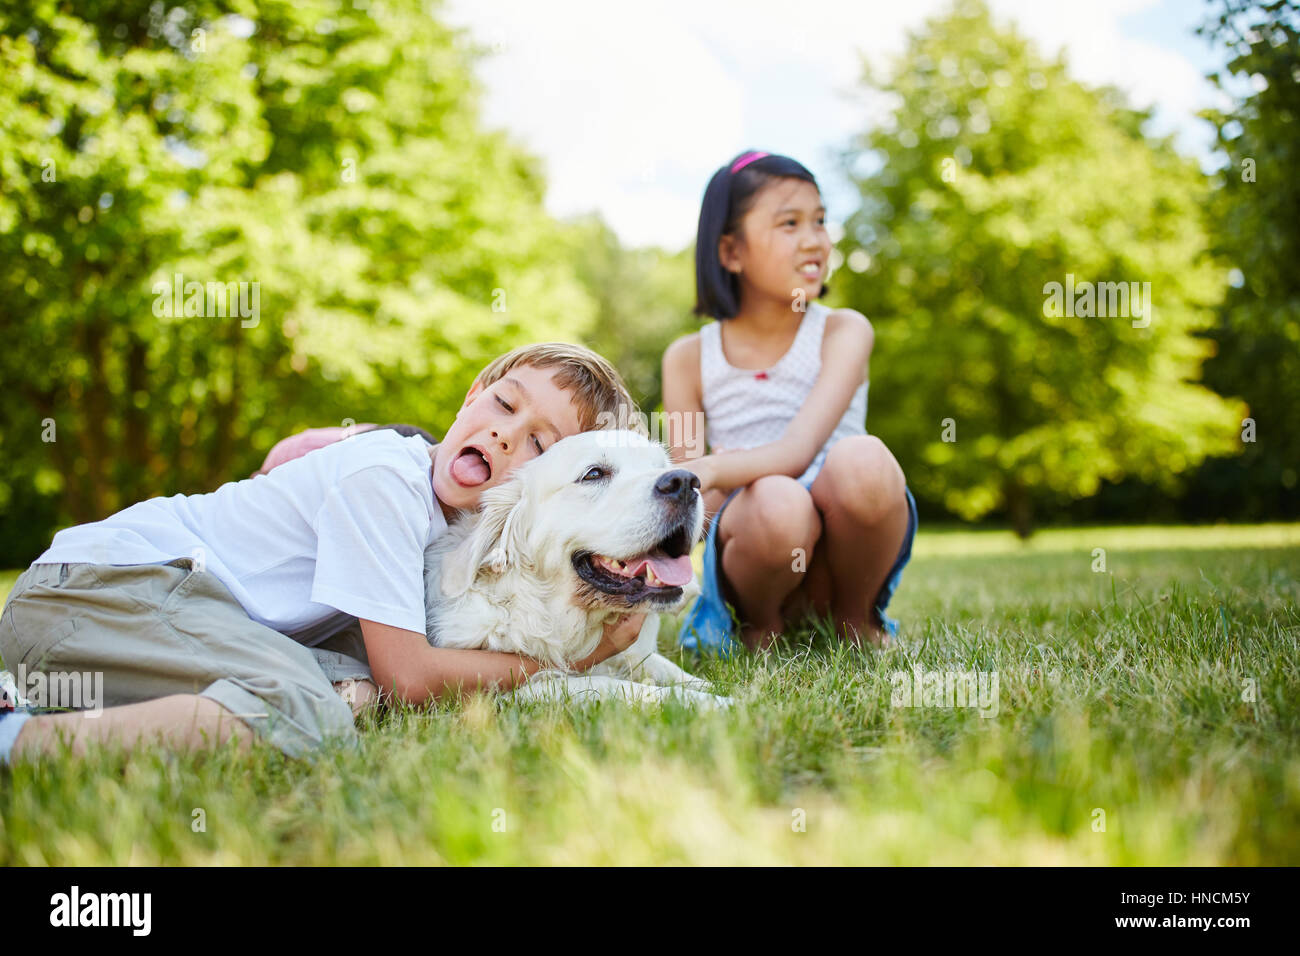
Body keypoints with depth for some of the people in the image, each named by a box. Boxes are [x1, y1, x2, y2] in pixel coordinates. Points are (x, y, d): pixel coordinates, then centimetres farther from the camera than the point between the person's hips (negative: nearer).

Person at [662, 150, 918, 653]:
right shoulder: (688, 358, 5)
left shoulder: (843, 332, 0)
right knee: (777, 502, -36)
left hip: (844, 551, 1)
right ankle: (761, 626, -2)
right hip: (752, 538, 0)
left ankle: (856, 617, -4)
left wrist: (713, 471, -36)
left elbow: (798, 451, -18)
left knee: (861, 460, -33)